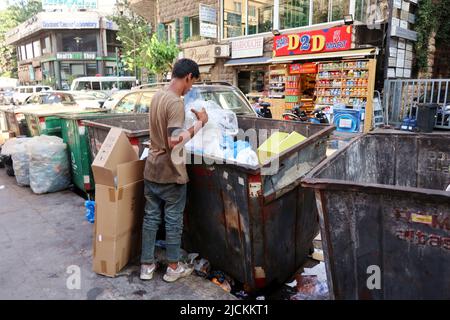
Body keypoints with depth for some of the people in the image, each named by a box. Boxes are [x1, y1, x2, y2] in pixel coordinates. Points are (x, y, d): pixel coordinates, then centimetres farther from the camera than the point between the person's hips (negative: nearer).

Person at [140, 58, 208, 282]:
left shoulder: (157, 96, 7)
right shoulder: (176, 103, -21)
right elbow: (175, 142, -29)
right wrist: (199, 123, -20)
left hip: (152, 169, 8)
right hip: (170, 172, -8)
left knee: (150, 217, 14)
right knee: (173, 220, 8)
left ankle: (146, 265, 26)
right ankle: (173, 267, 23)